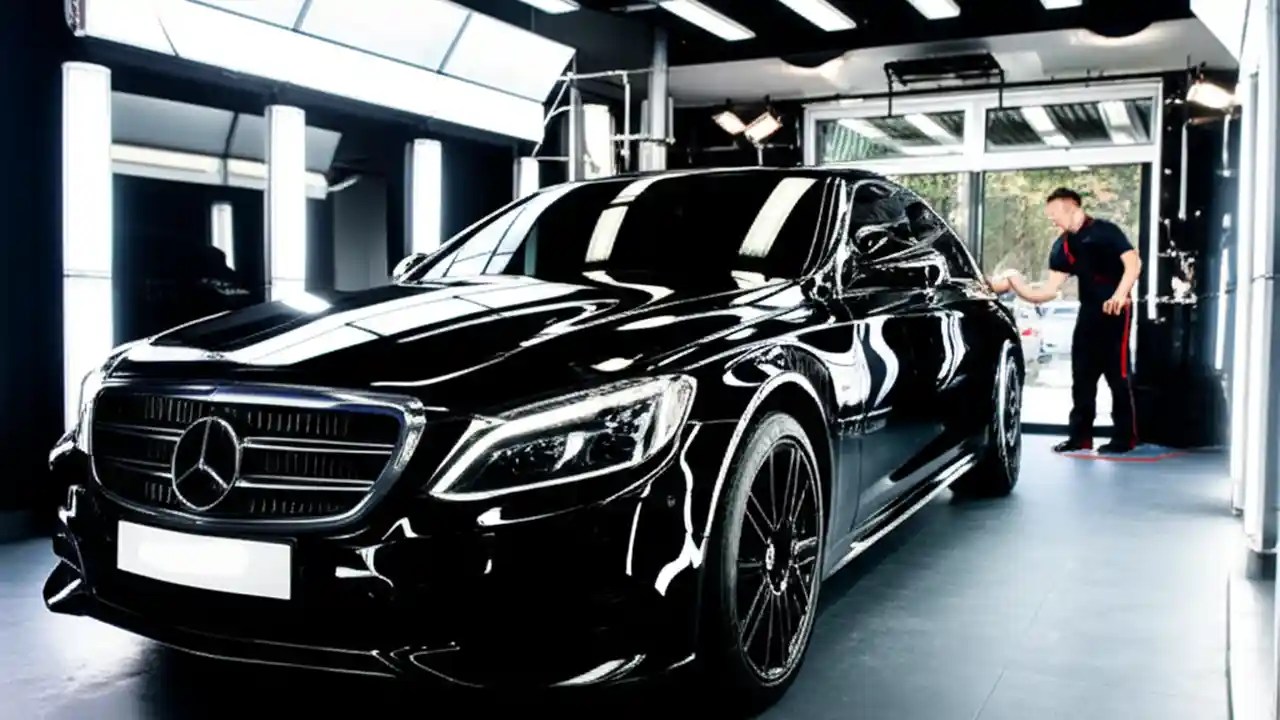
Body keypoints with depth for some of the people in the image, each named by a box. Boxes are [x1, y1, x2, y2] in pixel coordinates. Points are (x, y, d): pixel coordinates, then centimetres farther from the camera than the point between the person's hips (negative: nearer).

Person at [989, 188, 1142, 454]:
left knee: (1117, 375, -5)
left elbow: (1133, 262, -19)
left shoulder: (1105, 231, -8)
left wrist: (1120, 295, -32)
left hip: (1115, 312, -7)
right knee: (1082, 377, 8)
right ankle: (1080, 436, 14)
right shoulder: (1062, 247, 12)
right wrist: (1016, 286, -4)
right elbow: (1049, 291, 8)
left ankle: (1124, 438, 2)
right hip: (1088, 312, 7)